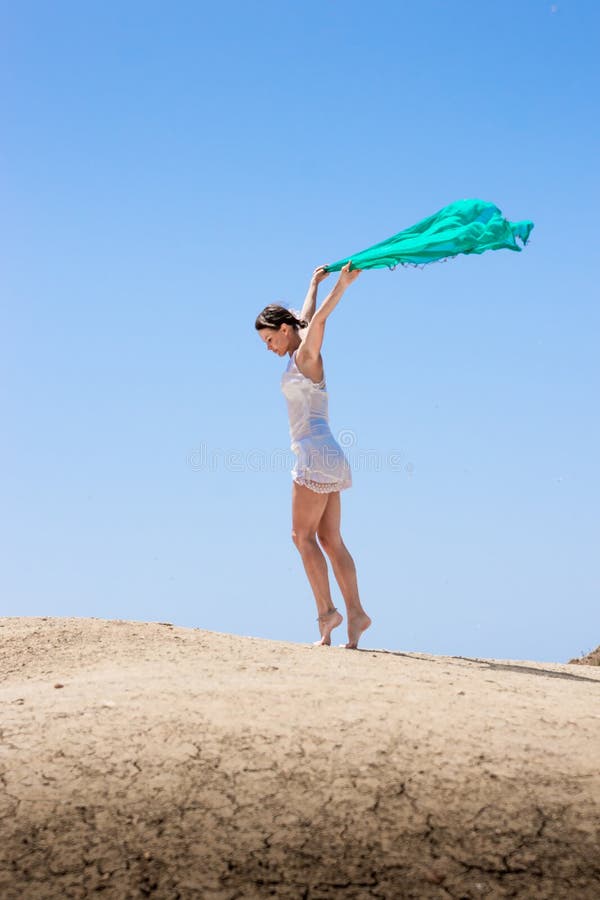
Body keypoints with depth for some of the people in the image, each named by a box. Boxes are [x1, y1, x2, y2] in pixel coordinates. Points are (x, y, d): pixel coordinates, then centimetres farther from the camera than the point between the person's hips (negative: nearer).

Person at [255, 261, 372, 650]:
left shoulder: (306, 355, -4)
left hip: (317, 454, -10)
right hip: (326, 457, 10)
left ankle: (327, 611, -10)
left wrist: (342, 284, -30)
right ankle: (355, 612, 2)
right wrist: (315, 283, 46)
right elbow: (308, 317, 35)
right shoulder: (302, 358, 19)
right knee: (330, 539, 5)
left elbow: (317, 318, -20)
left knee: (303, 535, -9)